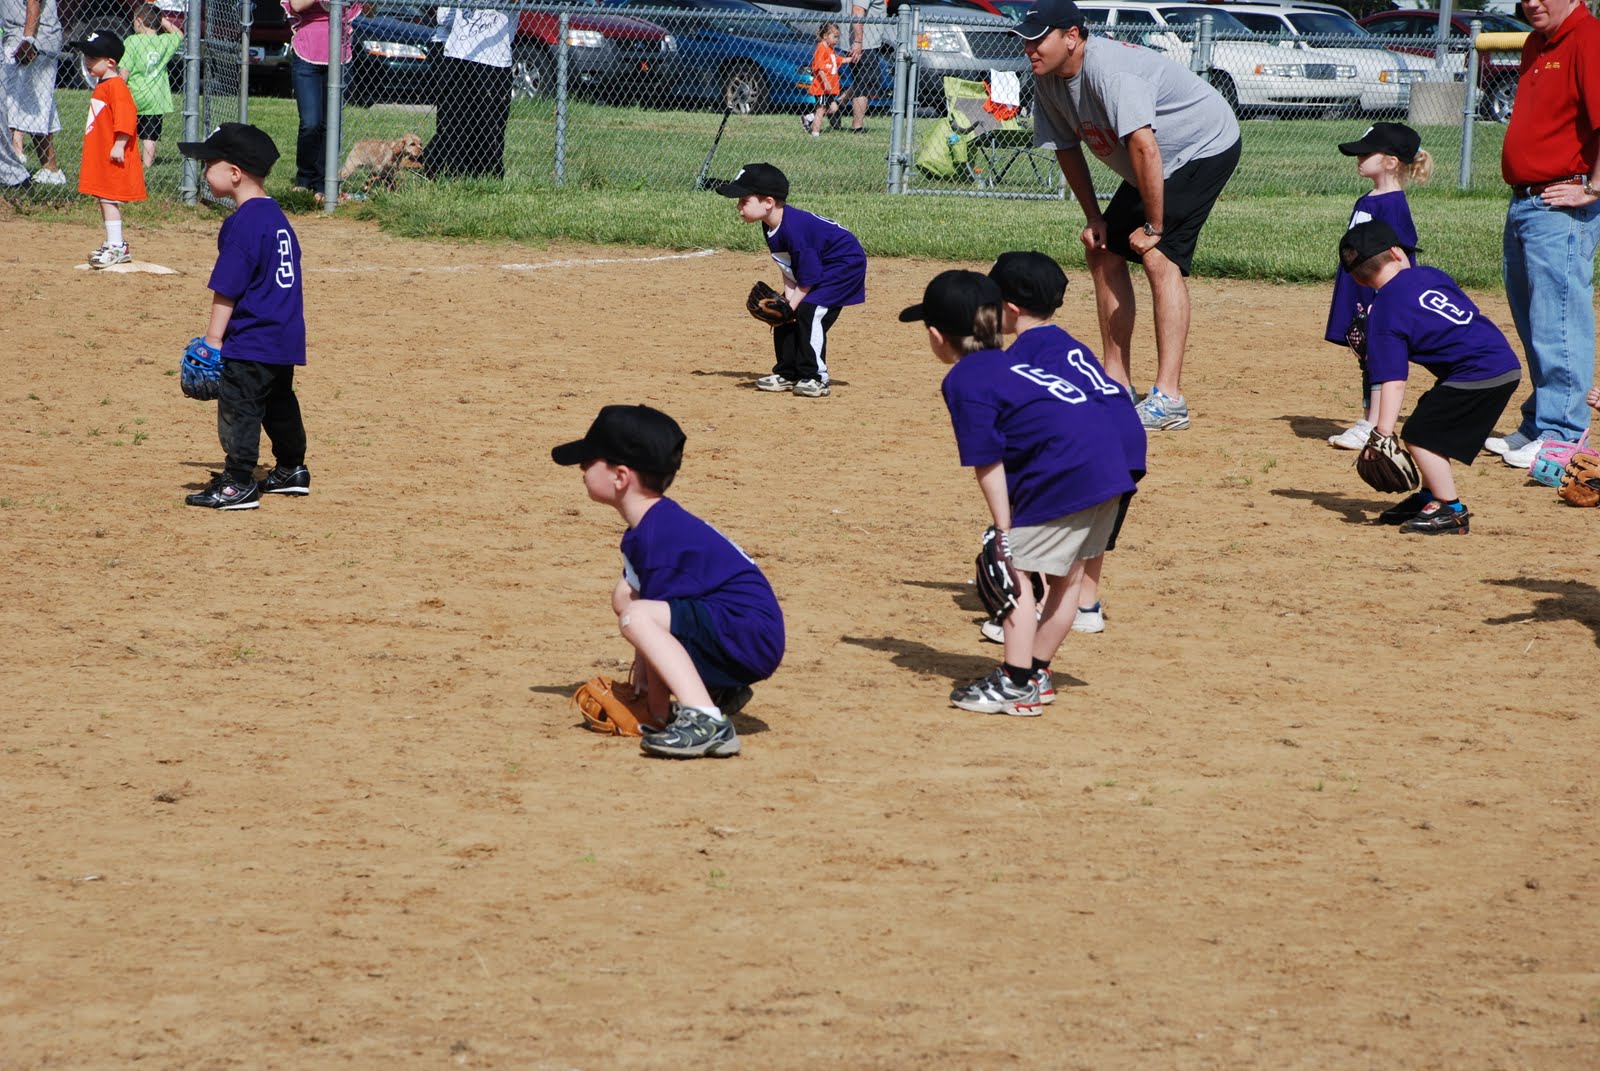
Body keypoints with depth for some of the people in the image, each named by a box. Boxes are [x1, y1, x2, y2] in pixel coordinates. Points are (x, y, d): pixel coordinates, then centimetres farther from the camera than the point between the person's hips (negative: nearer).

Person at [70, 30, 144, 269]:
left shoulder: (115, 86, -15)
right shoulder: (101, 86, 18)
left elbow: (126, 117, -24)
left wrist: (119, 145, -27)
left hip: (114, 157, -11)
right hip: (99, 156, 11)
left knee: (109, 199, -11)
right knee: (105, 200, 14)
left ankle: (115, 247, -10)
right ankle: (117, 246, 20)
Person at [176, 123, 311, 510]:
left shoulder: (242, 224, -17)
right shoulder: (278, 217, 12)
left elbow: (227, 290, -18)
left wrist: (213, 339, -14)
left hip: (252, 341, -10)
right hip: (287, 337, 10)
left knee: (238, 404, -5)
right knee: (279, 402, 22)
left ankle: (238, 484, -5)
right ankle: (292, 470, 33)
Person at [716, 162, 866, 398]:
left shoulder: (794, 228, -34)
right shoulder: (771, 226, -5)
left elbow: (808, 277, -28)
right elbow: (789, 269, 1)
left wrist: (791, 306, -21)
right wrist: (788, 300, -12)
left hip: (846, 263, -10)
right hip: (820, 267, 10)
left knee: (809, 311, -22)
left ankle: (816, 377, -12)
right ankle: (787, 374, 17)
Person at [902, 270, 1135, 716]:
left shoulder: (963, 382, -3)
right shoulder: (1012, 361, 24)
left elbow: (987, 463, -10)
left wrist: (1004, 531, -10)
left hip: (1065, 472, -9)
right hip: (1111, 463, 9)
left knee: (1014, 568, 0)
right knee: (1067, 572, 18)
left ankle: (1016, 685, 0)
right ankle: (1037, 672, 29)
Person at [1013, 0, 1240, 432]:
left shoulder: (1108, 69, -32)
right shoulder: (1048, 81, -4)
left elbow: (1143, 146, -37)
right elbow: (1067, 148, 9)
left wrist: (1154, 227, -31)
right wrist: (1094, 218, 5)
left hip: (1206, 148, -10)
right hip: (1158, 168, 10)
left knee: (1160, 257, -22)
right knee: (1104, 251, 10)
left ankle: (1168, 399, -26)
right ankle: (1116, 384, 20)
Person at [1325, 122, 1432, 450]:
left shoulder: (1393, 204, -15)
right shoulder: (1365, 202, 14)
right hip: (1359, 299, 9)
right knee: (1368, 361, 15)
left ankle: (1375, 428, -4)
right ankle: (1367, 422, 22)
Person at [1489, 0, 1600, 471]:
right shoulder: (1536, 43, 17)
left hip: (1562, 208, -10)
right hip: (1522, 203, 10)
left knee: (1557, 324, -7)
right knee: (1533, 324, 16)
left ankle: (1560, 435, -3)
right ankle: (1536, 426, 24)